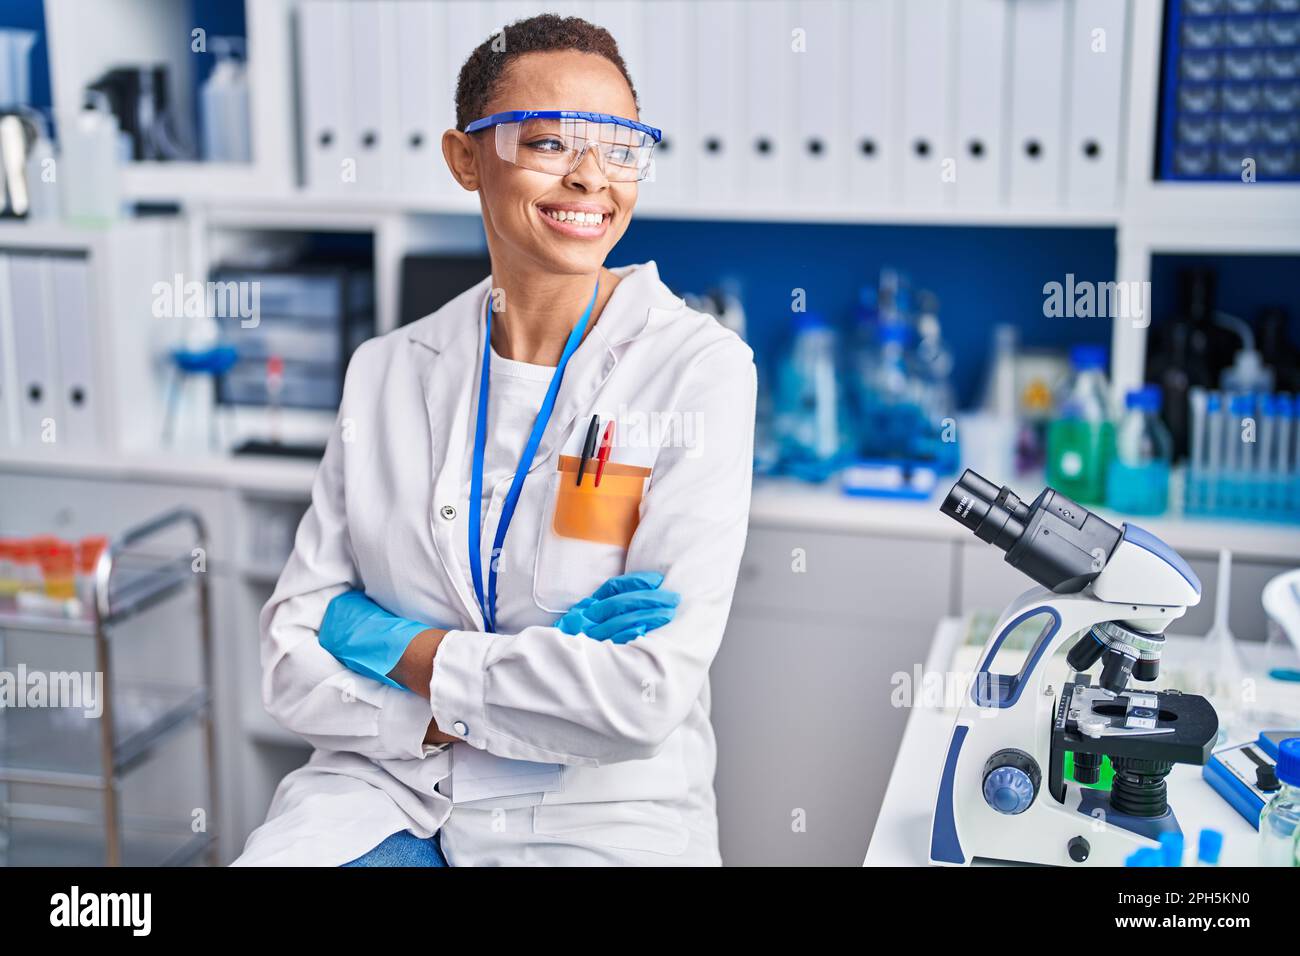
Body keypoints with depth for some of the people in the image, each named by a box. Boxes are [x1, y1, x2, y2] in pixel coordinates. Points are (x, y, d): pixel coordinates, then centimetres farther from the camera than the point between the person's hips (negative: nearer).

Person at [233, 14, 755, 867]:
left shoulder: (701, 368, -6)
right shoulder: (388, 372, 6)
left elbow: (646, 696, -13)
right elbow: (293, 660, 1)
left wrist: (403, 651, -6)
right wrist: (529, 673, -11)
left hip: (595, 815, -1)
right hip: (386, 790, 2)